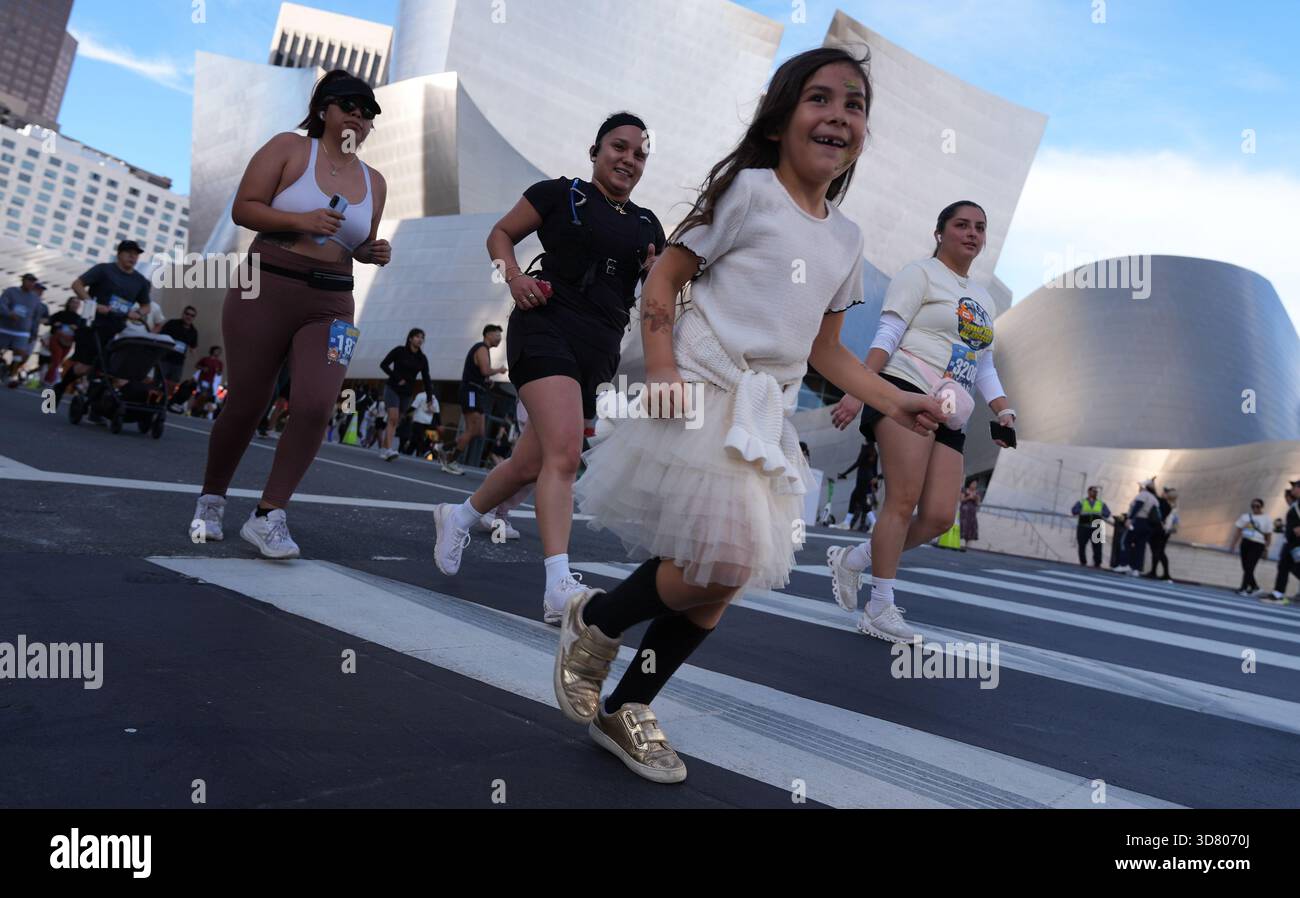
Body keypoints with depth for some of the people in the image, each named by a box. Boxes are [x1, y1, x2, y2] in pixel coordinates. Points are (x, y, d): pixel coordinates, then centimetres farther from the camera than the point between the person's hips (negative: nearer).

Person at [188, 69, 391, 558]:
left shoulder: (374, 182, 14)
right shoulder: (289, 148, 2)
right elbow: (243, 208, -4)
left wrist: (374, 253, 2)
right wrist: (300, 220, -18)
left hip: (329, 305, 3)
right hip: (267, 289, -3)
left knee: (316, 407, -15)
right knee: (245, 403, 4)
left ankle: (268, 516, -2)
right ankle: (211, 499, 28)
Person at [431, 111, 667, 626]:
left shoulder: (647, 226, 18)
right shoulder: (560, 194, 5)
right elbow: (500, 234, 10)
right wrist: (514, 276, -9)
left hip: (600, 352, 6)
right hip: (547, 330, -6)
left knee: (532, 465, 11)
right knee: (565, 454, -24)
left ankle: (459, 517, 38)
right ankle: (559, 587, -26)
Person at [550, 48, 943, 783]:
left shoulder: (847, 237, 14)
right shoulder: (750, 190, -4)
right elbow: (663, 281, -5)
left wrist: (896, 402, 7)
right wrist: (663, 369, -19)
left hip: (768, 416, 7)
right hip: (705, 400, -7)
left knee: (722, 582, 8)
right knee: (717, 569, -14)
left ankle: (625, 710, 25)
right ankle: (595, 620, 15)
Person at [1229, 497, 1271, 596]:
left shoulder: (1265, 519, 3)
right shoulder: (1245, 516, 12)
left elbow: (1269, 535, 2)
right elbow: (1238, 531, 13)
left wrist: (1266, 548, -2)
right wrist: (1233, 544, 8)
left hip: (1257, 544, -4)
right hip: (1245, 543, 4)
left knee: (1249, 568, -11)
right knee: (1246, 568, 5)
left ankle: (1243, 588, -10)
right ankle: (1255, 587, 20)